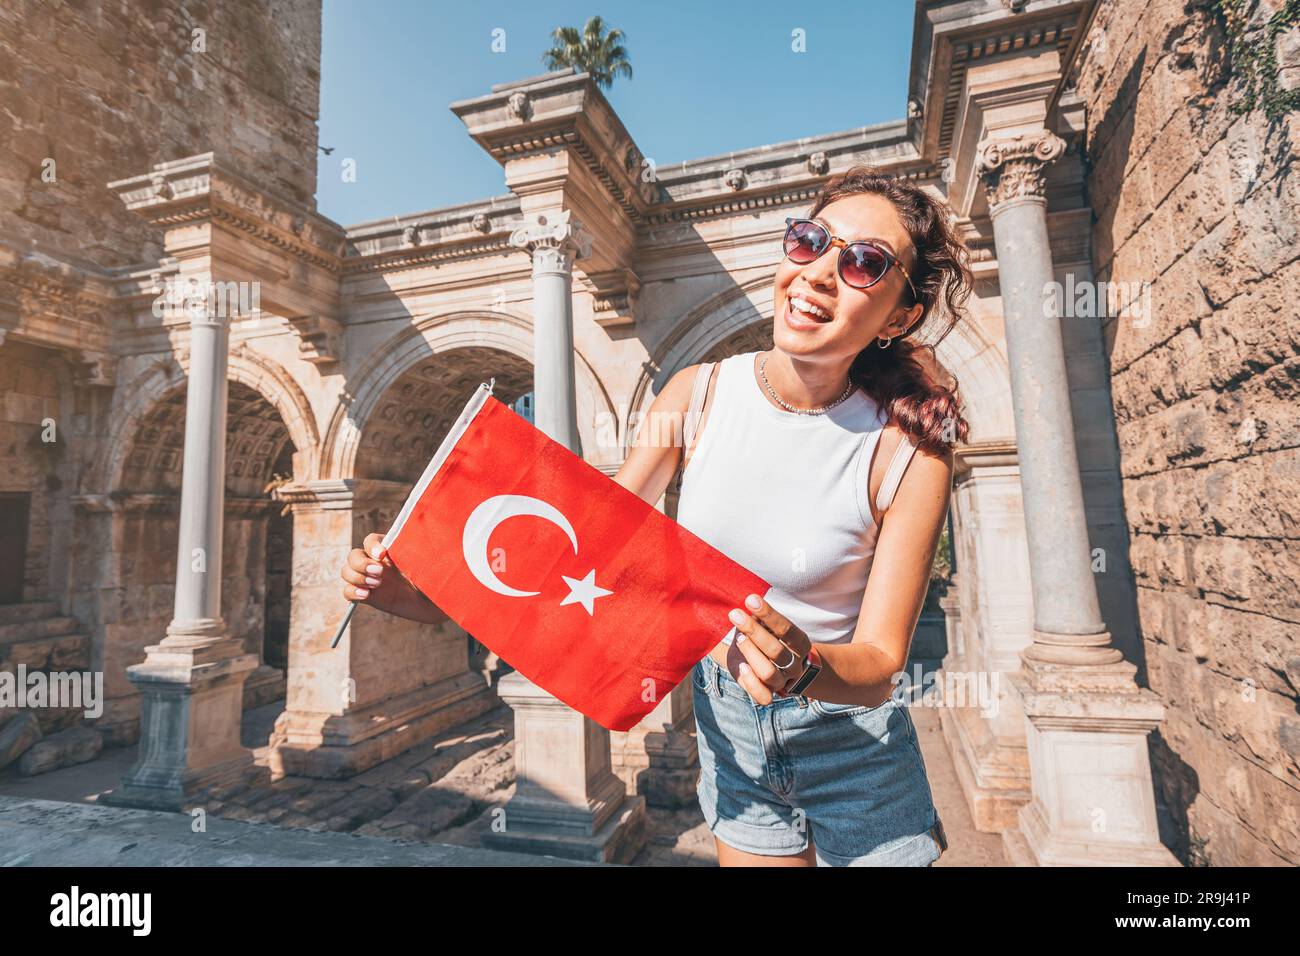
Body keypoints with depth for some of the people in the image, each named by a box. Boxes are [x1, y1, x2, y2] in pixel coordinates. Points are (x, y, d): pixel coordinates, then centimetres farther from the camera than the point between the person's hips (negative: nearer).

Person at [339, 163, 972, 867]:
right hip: (728, 732, 2)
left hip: (851, 751, -1)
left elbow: (881, 657, -16)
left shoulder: (908, 450, -21)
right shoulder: (699, 395, -14)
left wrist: (805, 666, -38)